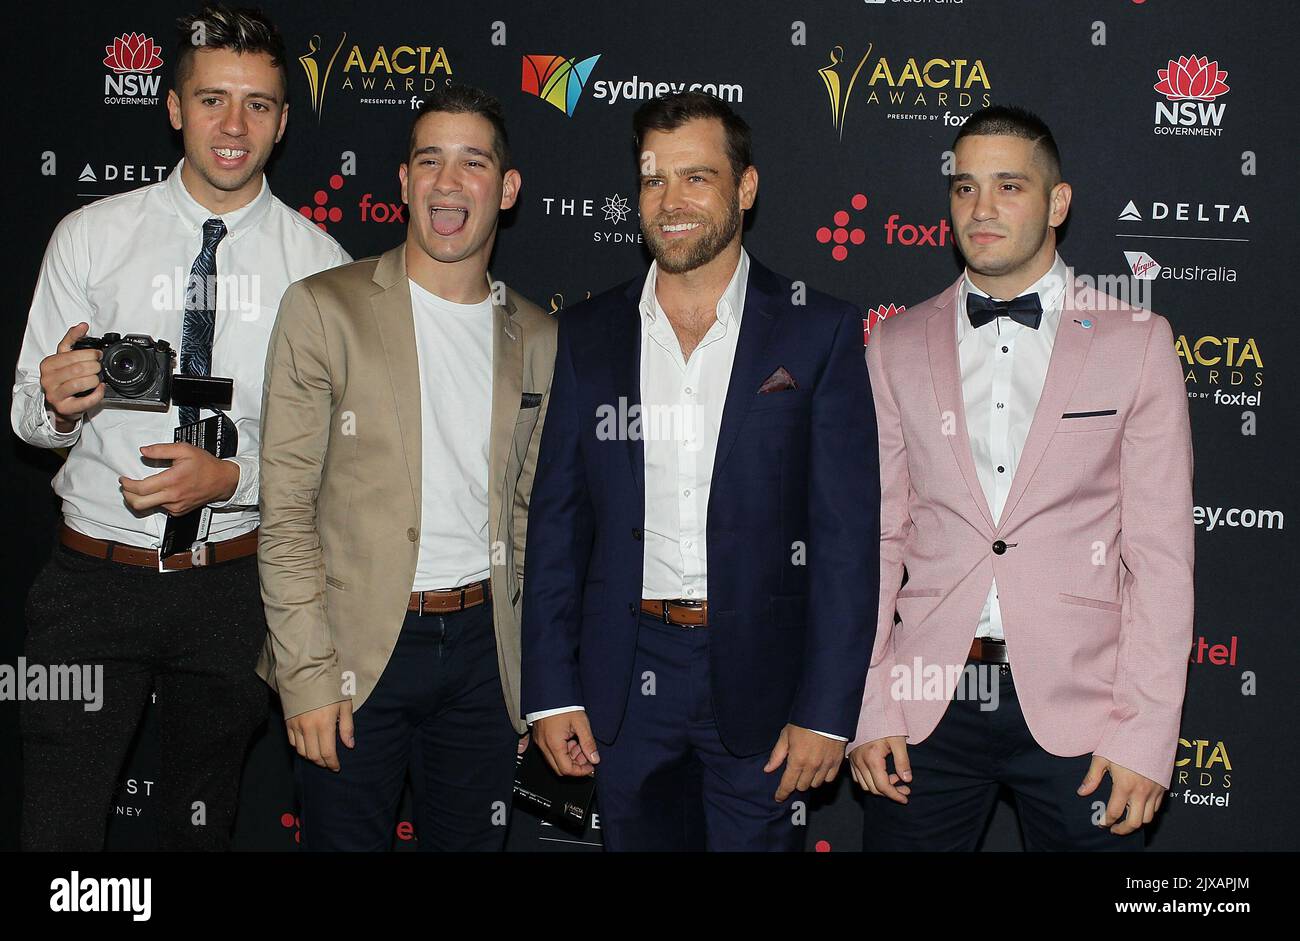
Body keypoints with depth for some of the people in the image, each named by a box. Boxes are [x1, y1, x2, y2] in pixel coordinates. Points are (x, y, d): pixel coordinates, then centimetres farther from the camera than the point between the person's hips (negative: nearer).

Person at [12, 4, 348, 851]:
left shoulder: (319, 264, -3)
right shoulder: (89, 237, -2)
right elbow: (28, 415, 2)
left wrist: (231, 478, -20)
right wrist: (56, 404, -21)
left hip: (235, 583, 1)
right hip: (95, 580, 0)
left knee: (203, 825, 18)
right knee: (57, 828, 3)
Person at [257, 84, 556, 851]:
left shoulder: (536, 338, 8)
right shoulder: (325, 308, -4)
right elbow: (286, 508, -7)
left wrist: (528, 672, 9)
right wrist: (308, 673, -12)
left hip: (483, 645, 3)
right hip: (357, 647, -3)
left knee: (471, 840, 12)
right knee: (346, 839, 6)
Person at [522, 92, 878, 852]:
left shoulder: (819, 331, -3)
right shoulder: (590, 334, 5)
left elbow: (848, 534, -6)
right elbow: (558, 521, 6)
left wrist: (827, 710, -10)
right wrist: (551, 690, 1)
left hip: (760, 677, -2)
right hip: (626, 681, 3)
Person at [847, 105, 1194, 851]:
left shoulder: (1136, 342, 1)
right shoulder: (896, 349, 7)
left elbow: (1161, 554, -2)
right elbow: (877, 538, 6)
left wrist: (1147, 733, -7)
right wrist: (868, 709, 0)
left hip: (1076, 702, -1)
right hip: (928, 699, 2)